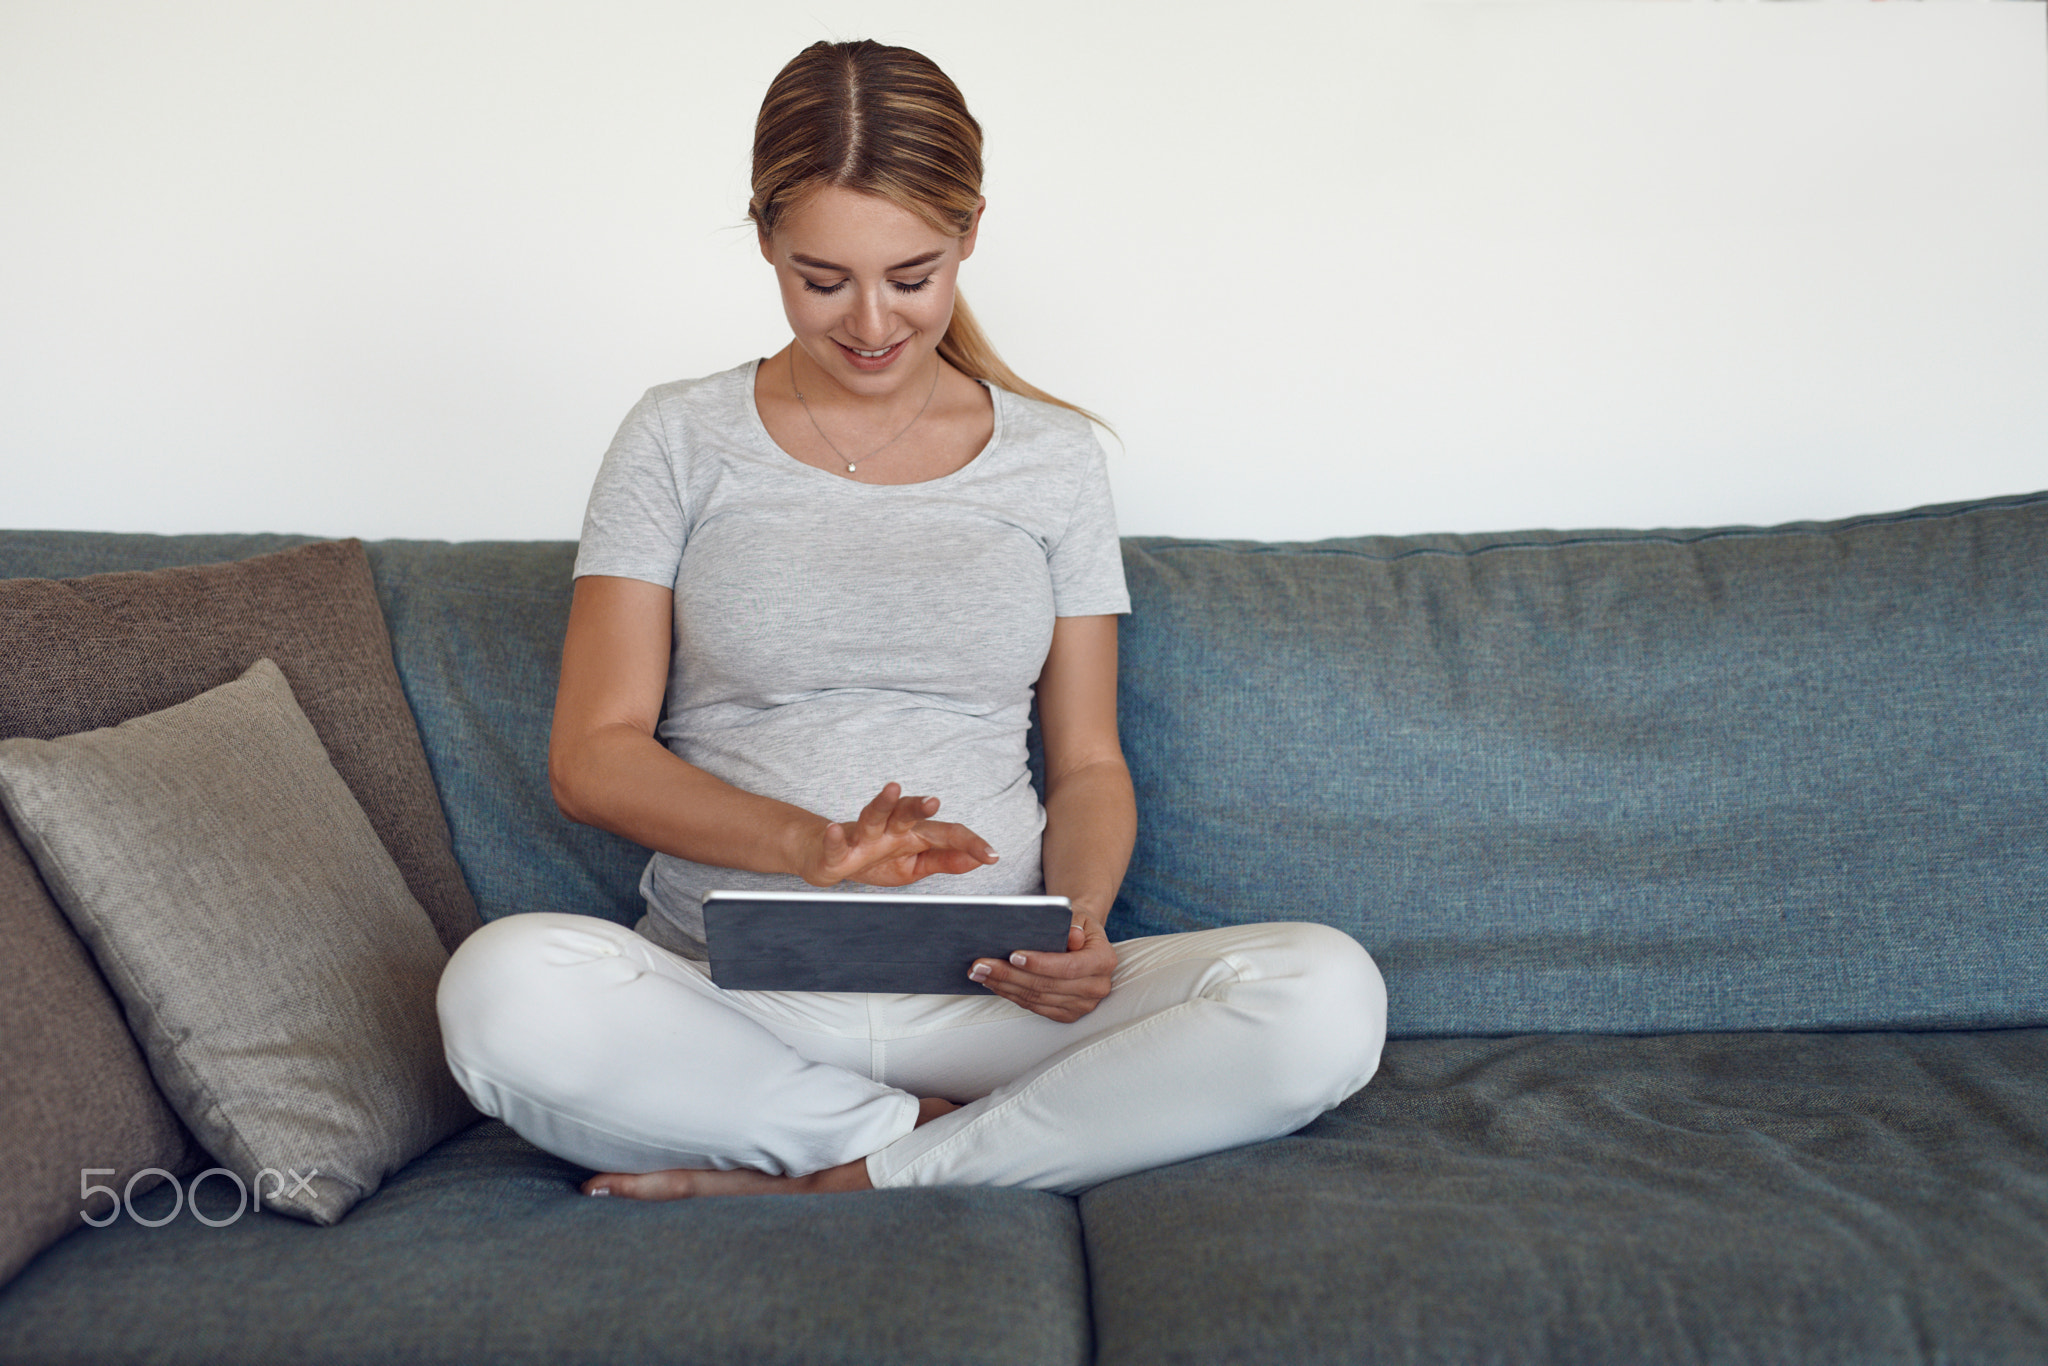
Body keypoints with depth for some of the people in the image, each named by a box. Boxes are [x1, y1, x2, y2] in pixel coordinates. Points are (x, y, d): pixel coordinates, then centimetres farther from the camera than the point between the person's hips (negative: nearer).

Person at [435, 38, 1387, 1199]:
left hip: (991, 1003, 2)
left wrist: (1081, 921, -11)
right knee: (505, 984, -33)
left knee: (1327, 995, -24)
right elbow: (594, 754, -1)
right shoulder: (682, 440, 7)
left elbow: (1089, 764, 12)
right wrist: (810, 843, -19)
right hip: (734, 997, -1)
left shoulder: (1053, 457, 11)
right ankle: (946, 1142, -14)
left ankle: (832, 1179, -16)